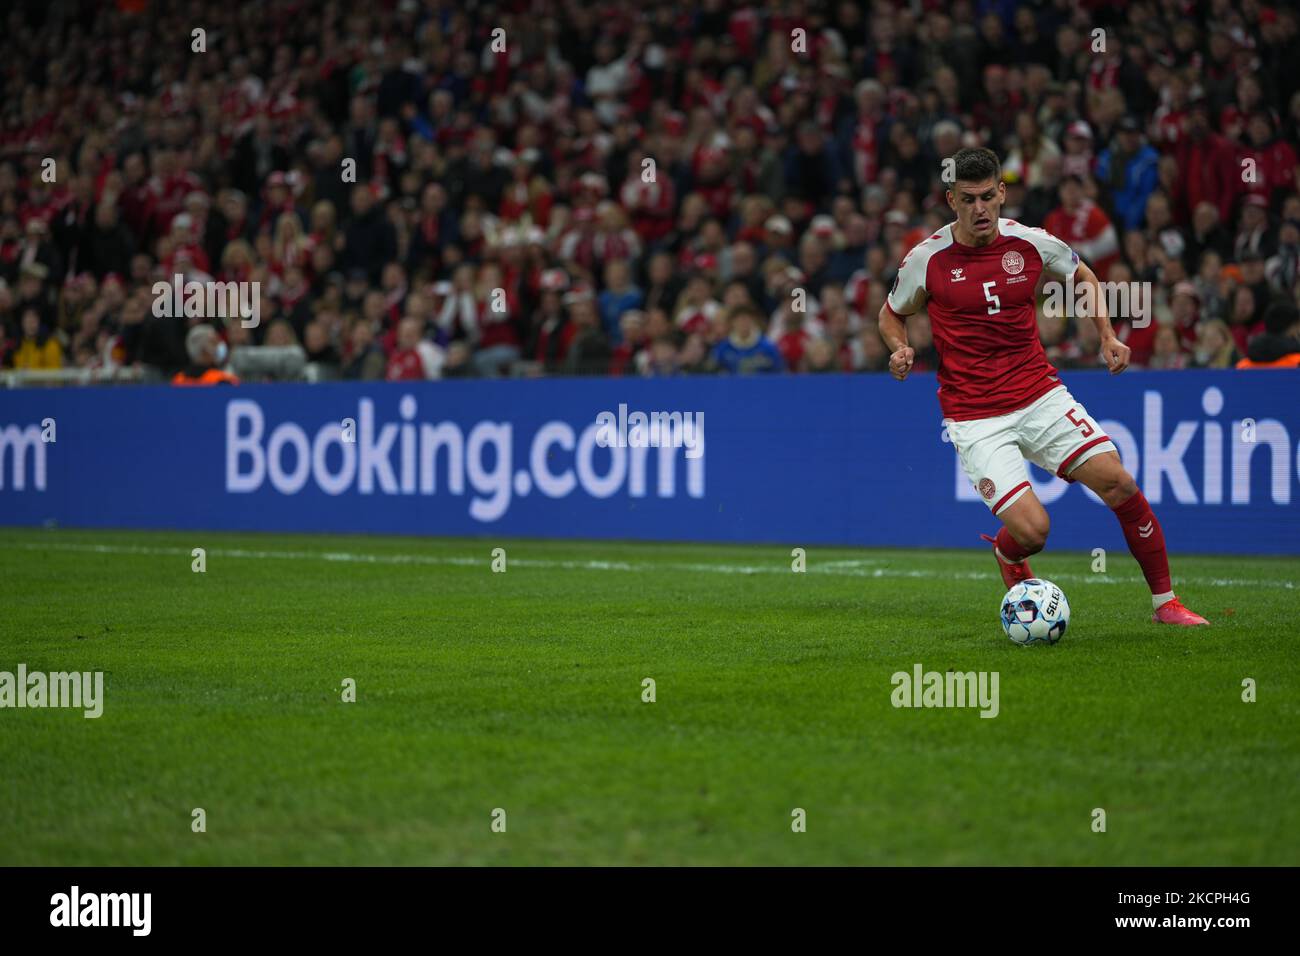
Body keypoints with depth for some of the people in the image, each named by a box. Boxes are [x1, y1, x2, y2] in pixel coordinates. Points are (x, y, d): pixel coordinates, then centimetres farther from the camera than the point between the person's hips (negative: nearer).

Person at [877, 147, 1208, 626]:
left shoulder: (1031, 243, -2)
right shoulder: (927, 259, -8)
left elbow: (1083, 277, 19)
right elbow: (891, 314, 11)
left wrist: (1107, 337, 6)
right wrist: (901, 350, -10)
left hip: (1040, 395, 3)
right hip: (975, 418, -3)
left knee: (1119, 484, -10)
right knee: (1032, 531, -17)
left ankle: (1165, 603, 8)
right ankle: (1006, 554, 24)